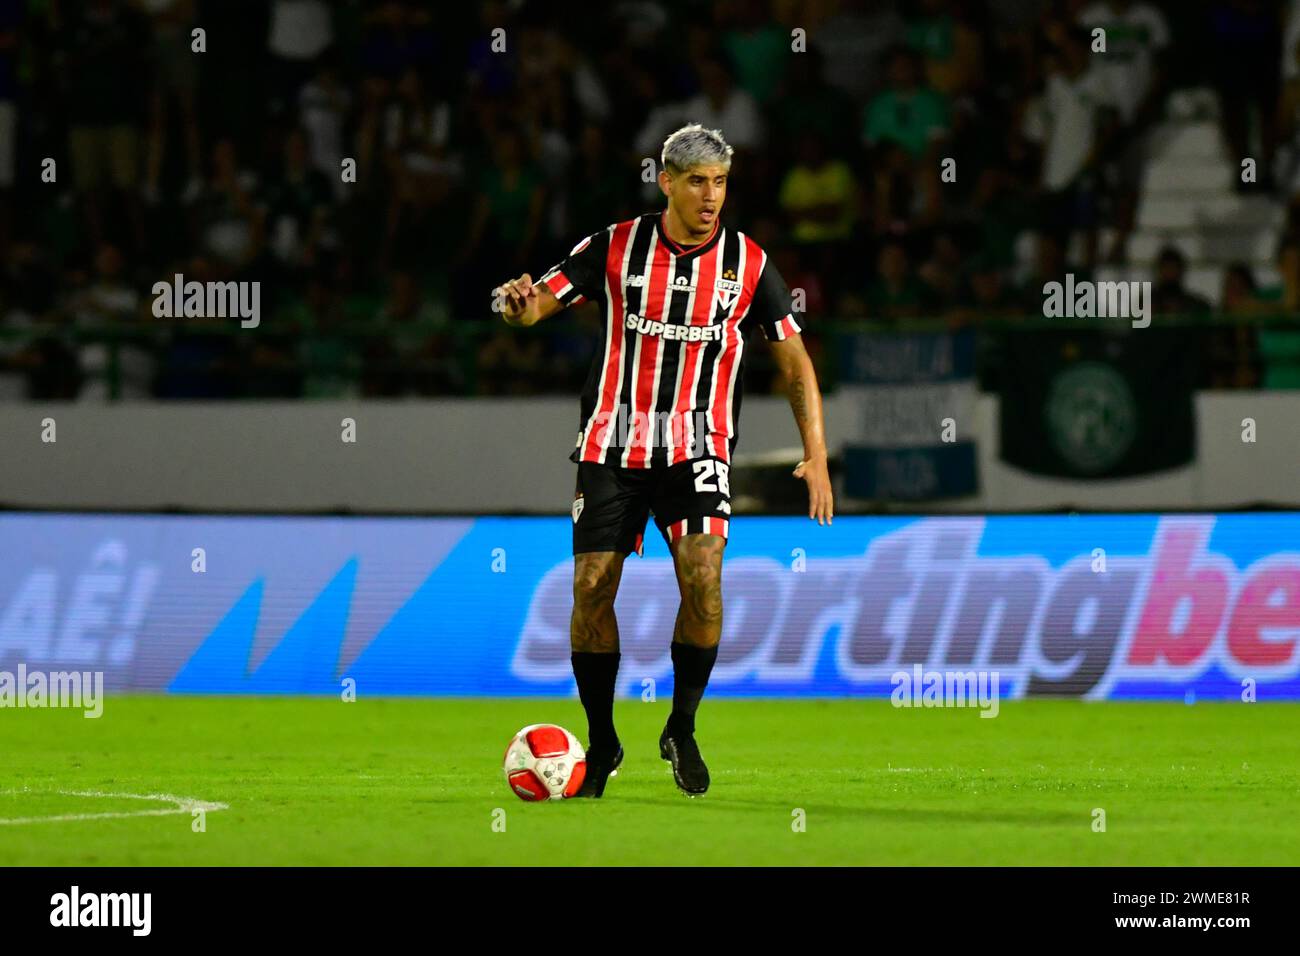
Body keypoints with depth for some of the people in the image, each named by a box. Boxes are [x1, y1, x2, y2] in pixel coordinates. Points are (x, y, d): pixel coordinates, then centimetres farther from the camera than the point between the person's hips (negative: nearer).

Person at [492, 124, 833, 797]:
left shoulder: (748, 263, 0)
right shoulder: (615, 247, -1)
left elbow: (794, 359, 6)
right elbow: (541, 301, -3)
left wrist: (816, 455, -2)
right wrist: (519, 304, -29)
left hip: (697, 450, -1)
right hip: (612, 445, 1)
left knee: (702, 577, -21)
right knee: (592, 588, -5)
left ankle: (682, 730, -2)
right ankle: (602, 742, 14)